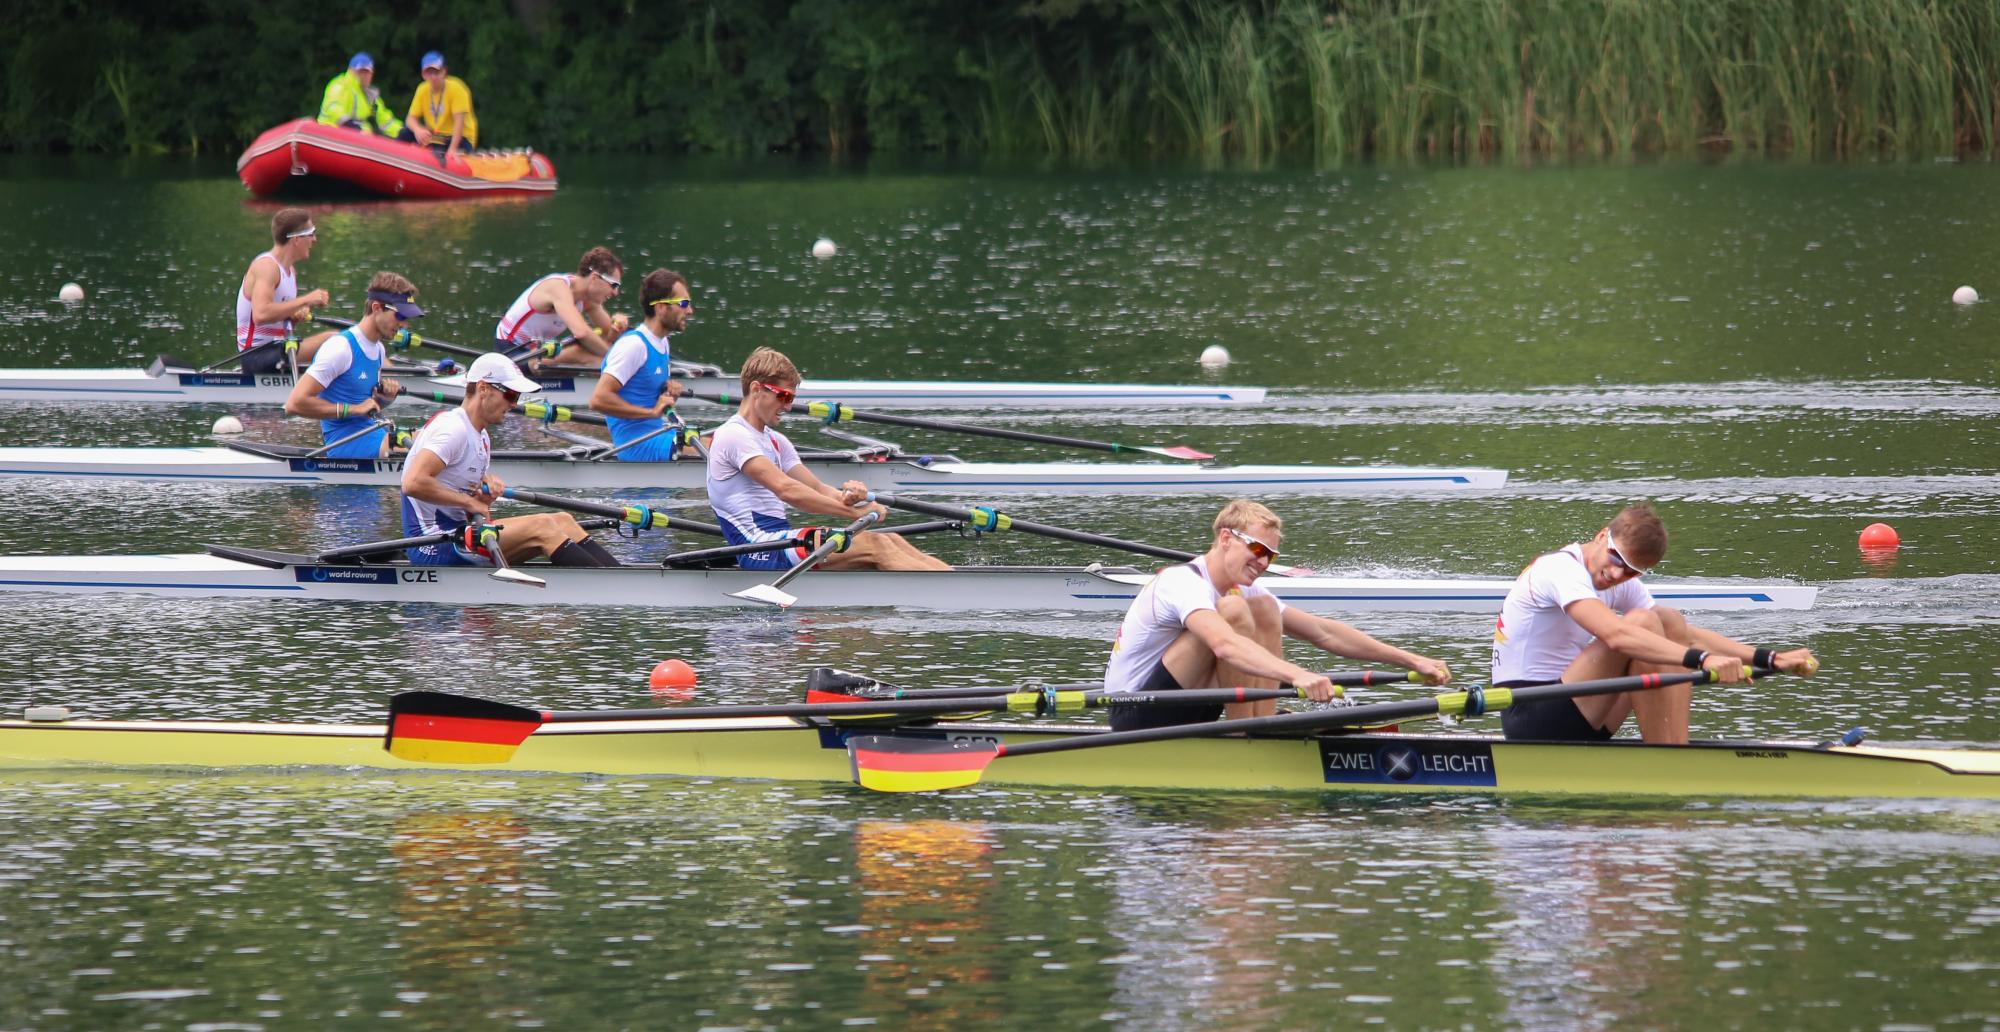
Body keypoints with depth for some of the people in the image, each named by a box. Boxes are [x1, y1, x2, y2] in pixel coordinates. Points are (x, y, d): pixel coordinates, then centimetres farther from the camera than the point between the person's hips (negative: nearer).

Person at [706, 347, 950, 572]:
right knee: (873, 544, -21)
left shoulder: (775, 442, 23)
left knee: (892, 541, -6)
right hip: (762, 554, -9)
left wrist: (847, 495, -11)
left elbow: (816, 489, 14)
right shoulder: (733, 436, -9)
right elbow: (786, 490, -20)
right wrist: (852, 512, -19)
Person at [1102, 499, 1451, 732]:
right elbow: (1224, 645, -41)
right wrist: (1297, 675, -54)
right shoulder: (1183, 583, -21)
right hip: (1136, 718, -9)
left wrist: (1412, 661, 3)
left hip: (1185, 716, 9)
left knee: (1264, 608, 1)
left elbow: (1323, 632, 9)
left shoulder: (1242, 590, 8)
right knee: (1234, 609, -24)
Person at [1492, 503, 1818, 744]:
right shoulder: (1561, 568, -17)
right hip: (1528, 720, -9)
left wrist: (1772, 659, 1)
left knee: (1674, 625, 3)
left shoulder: (1623, 585, 11)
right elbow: (1616, 635, -33)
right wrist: (1702, 659, -40)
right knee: (1642, 623, -22)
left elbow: (1691, 636, 11)